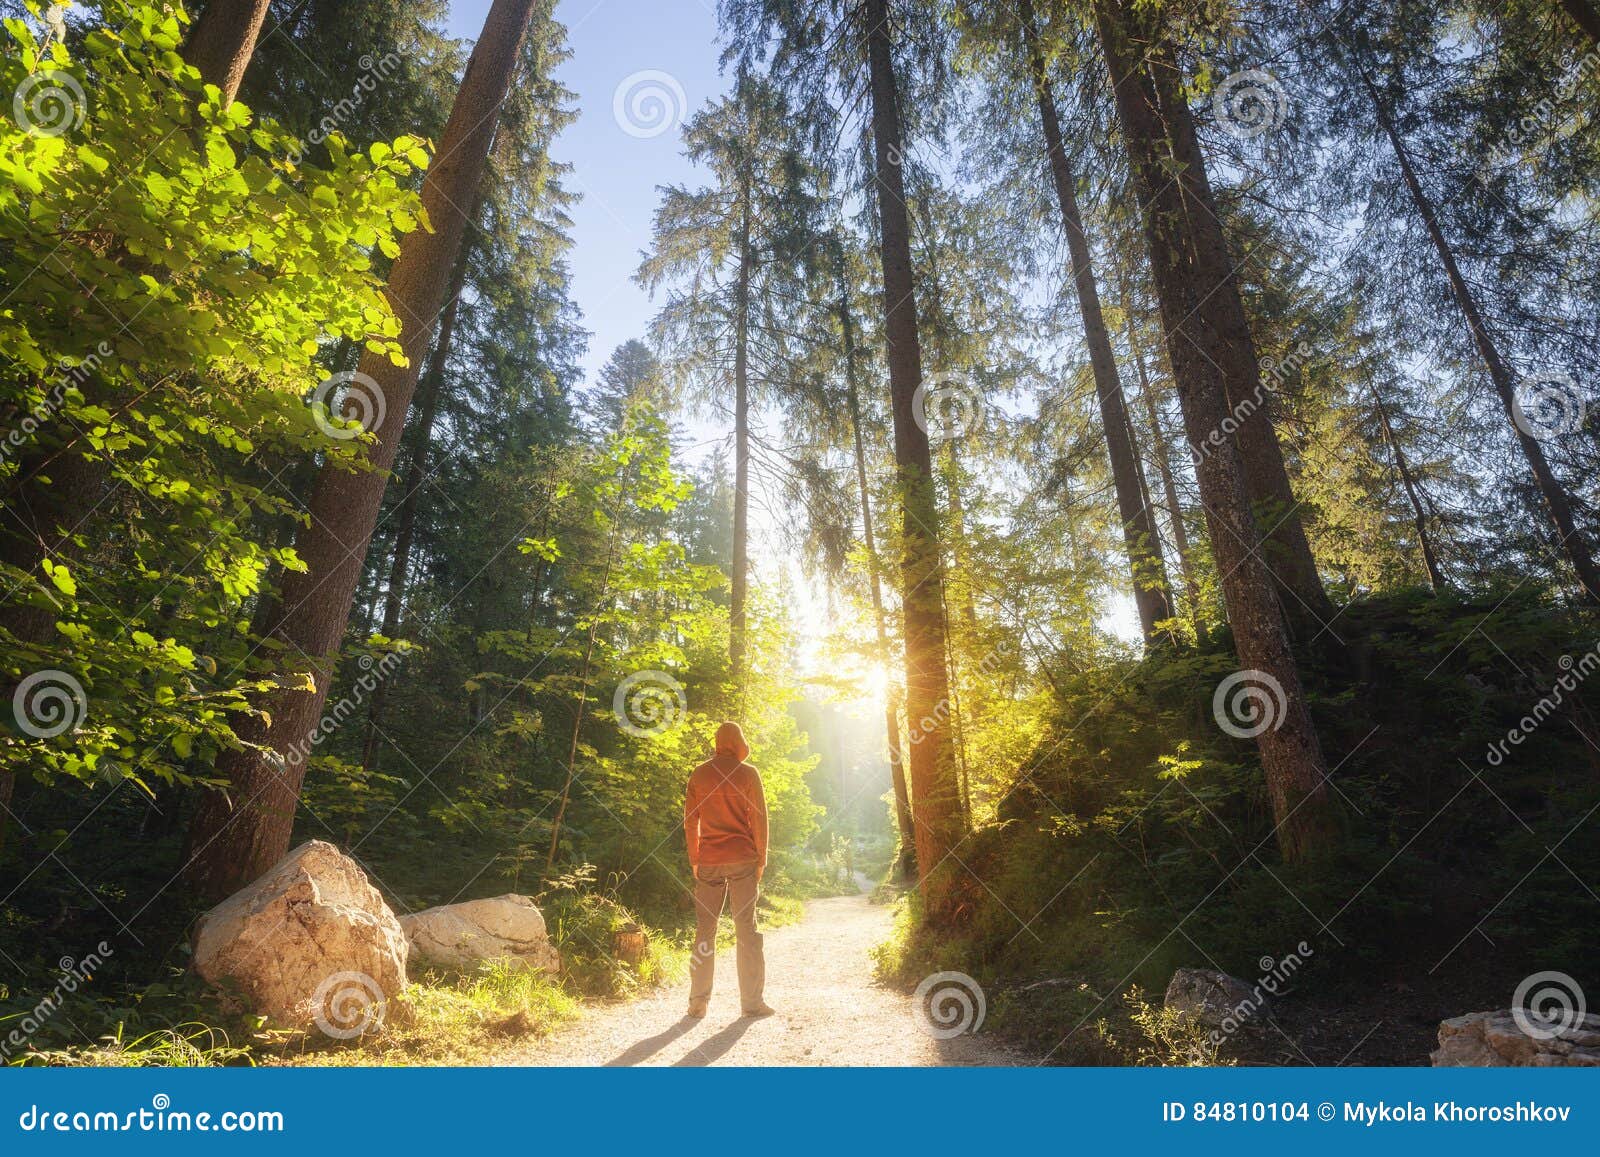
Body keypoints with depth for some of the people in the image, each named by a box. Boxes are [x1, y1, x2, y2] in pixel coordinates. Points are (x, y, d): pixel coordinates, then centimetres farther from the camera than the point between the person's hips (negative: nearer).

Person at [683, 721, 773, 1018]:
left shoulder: (699, 775, 5)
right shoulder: (748, 773, -4)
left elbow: (690, 820, 6)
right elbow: (759, 818, -4)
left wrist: (694, 860, 12)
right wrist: (761, 859, 3)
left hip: (708, 861, 3)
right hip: (742, 859, -3)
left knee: (705, 930, 9)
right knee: (746, 929, 4)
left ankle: (698, 1001, 11)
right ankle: (752, 1001, 7)